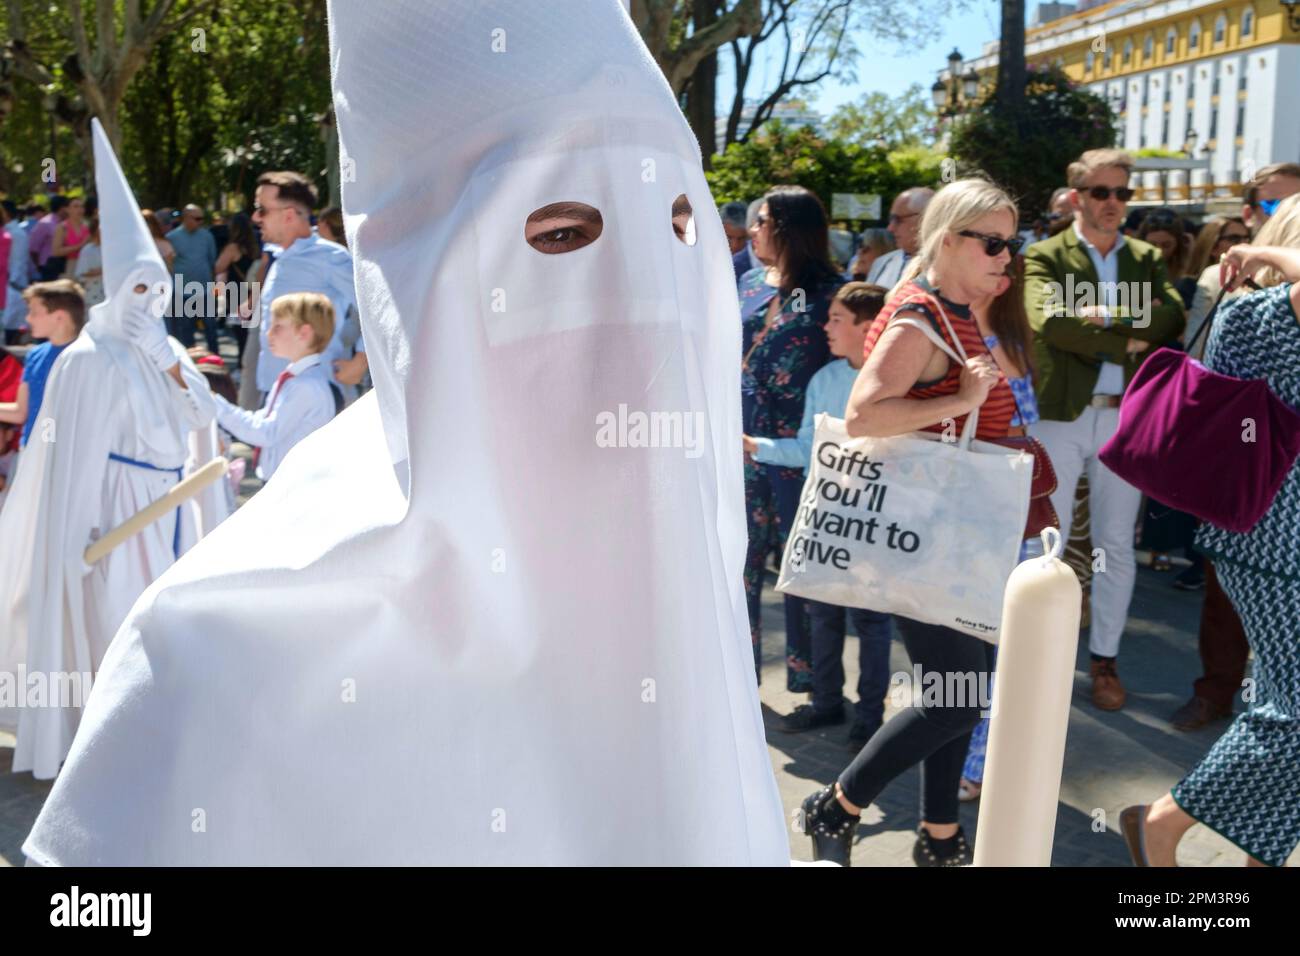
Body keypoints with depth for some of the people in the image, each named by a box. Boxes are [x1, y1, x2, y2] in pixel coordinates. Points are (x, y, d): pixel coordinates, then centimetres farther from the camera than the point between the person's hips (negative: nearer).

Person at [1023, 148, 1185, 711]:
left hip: (1127, 417, 3)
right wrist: (1126, 343, -13)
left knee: (1116, 545, 9)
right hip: (1060, 415, -3)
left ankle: (1105, 658, 20)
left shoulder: (1146, 259, 12)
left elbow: (1171, 318, -7)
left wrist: (1103, 316, -14)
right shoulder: (1044, 257, 2)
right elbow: (1047, 322, -17)